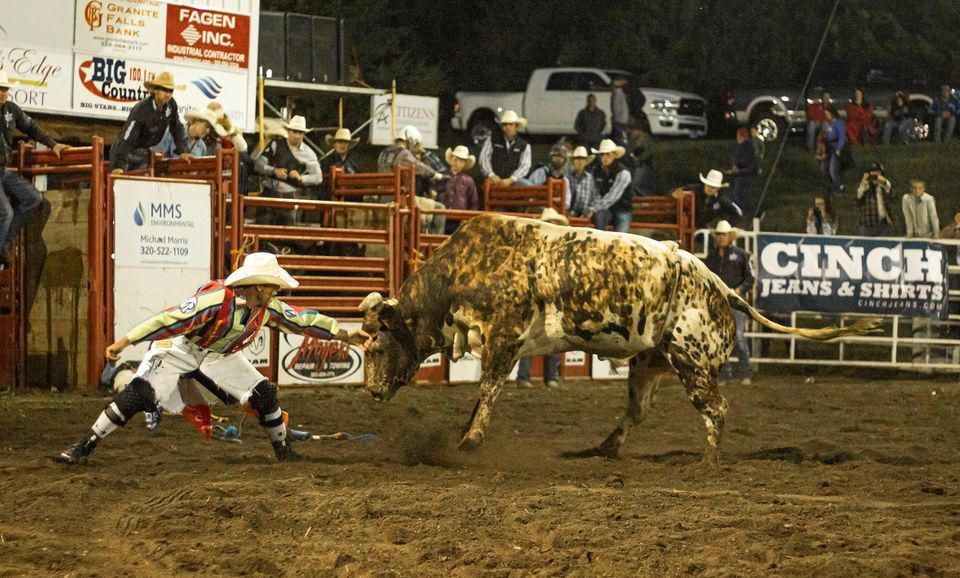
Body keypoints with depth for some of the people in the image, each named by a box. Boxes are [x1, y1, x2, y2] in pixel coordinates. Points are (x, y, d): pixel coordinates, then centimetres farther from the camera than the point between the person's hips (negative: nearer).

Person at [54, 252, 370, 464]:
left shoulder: (268, 308, -13)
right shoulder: (216, 299, -35)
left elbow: (302, 320, 0)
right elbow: (172, 318, -36)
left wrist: (344, 334, -1)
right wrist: (125, 342, -38)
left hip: (220, 357, 6)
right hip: (180, 349, -6)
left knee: (264, 395, -5)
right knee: (138, 395, -23)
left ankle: (284, 451, 18)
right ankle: (84, 446, -17)